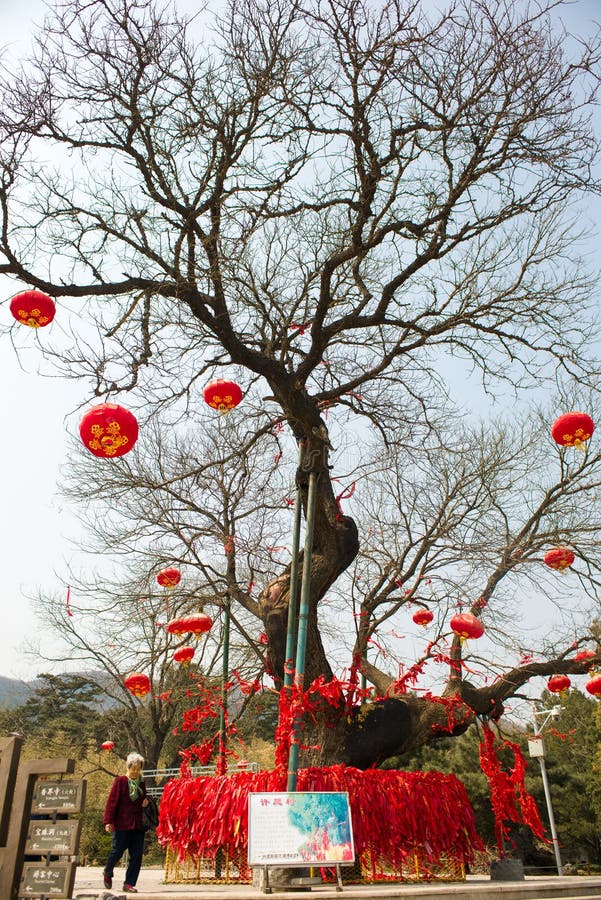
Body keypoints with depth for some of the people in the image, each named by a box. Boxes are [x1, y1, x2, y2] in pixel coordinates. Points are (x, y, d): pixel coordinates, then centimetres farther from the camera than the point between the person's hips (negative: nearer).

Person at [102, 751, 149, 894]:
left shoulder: (142, 783, 11)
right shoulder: (120, 781, -5)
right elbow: (112, 801, -8)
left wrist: (146, 803, 2)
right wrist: (108, 821, -14)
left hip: (138, 824, 5)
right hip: (122, 824, -5)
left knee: (137, 856, 2)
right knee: (117, 851, 3)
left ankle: (129, 883, 14)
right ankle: (107, 873, 33)